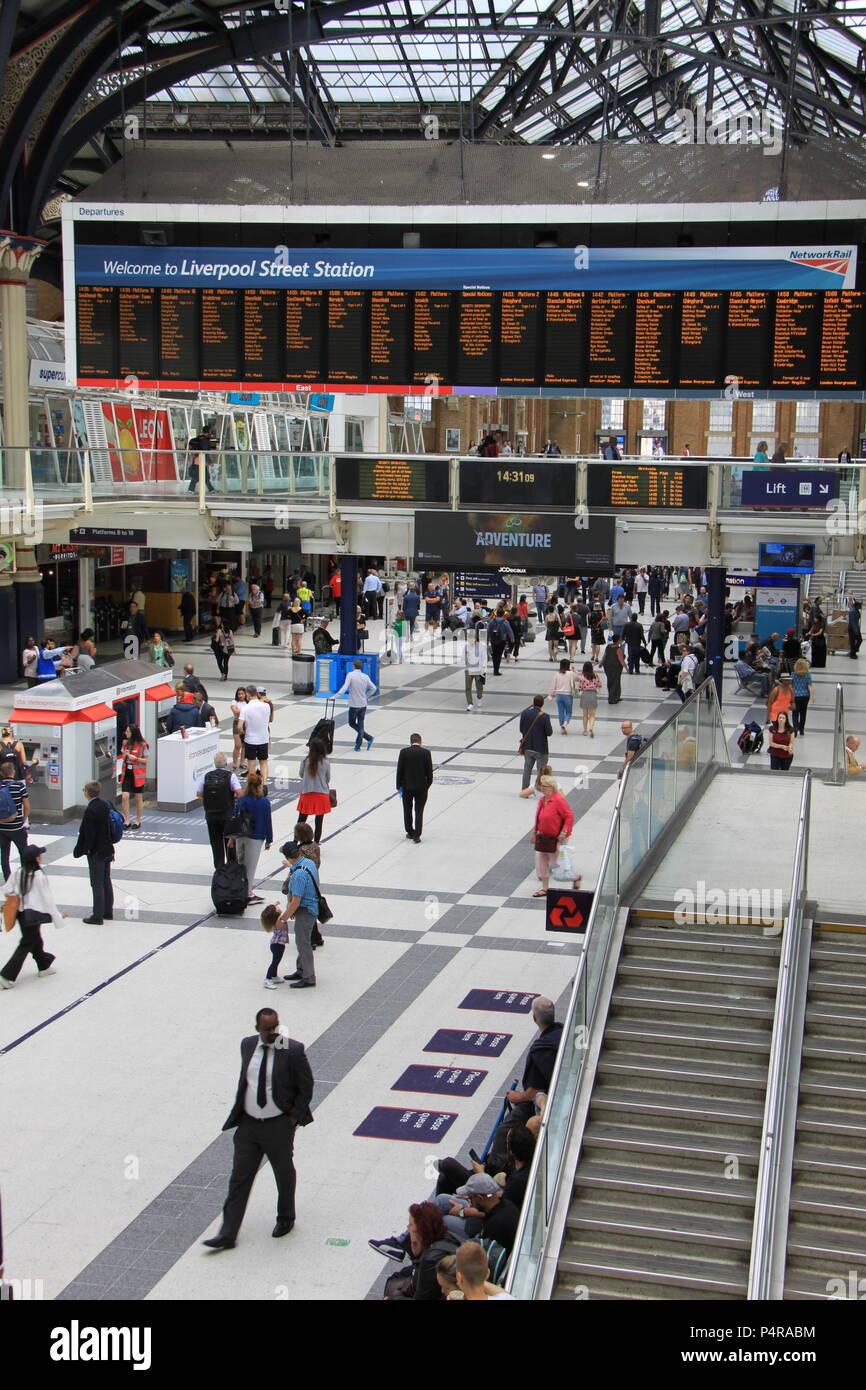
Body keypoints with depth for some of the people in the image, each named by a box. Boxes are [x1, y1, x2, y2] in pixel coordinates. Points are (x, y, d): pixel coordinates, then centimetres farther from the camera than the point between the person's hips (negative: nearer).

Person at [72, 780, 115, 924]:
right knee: (106, 881, 17)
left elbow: (86, 834, -20)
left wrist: (79, 851, -9)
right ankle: (108, 911, 27)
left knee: (97, 884, -1)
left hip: (96, 852, -8)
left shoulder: (90, 810, -22)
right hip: (107, 849, 8)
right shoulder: (105, 805, 3)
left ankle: (98, 916, 4)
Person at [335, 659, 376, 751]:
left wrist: (335, 697, -18)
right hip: (363, 705, 4)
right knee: (360, 725, 10)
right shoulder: (365, 677, 1)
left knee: (352, 723, 14)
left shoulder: (351, 675, -12)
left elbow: (344, 688, -21)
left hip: (354, 705, -4)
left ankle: (368, 738, 4)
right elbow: (373, 688, 9)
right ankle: (357, 746, 11)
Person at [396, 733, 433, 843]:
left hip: (407, 786, 0)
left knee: (407, 810, 16)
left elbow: (400, 770, -4)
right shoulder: (426, 752, -7)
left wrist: (399, 786, 4)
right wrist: (428, 785, 9)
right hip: (421, 787, 0)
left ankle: (410, 832, 25)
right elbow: (429, 770, -4)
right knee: (419, 811, 4)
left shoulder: (404, 752, -7)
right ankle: (416, 835, -1)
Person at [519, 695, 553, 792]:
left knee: (527, 769, 14)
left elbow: (521, 729, 0)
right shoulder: (545, 716, -18)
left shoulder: (525, 713, -7)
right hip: (540, 748, -4)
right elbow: (549, 732, -14)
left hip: (527, 747, 4)